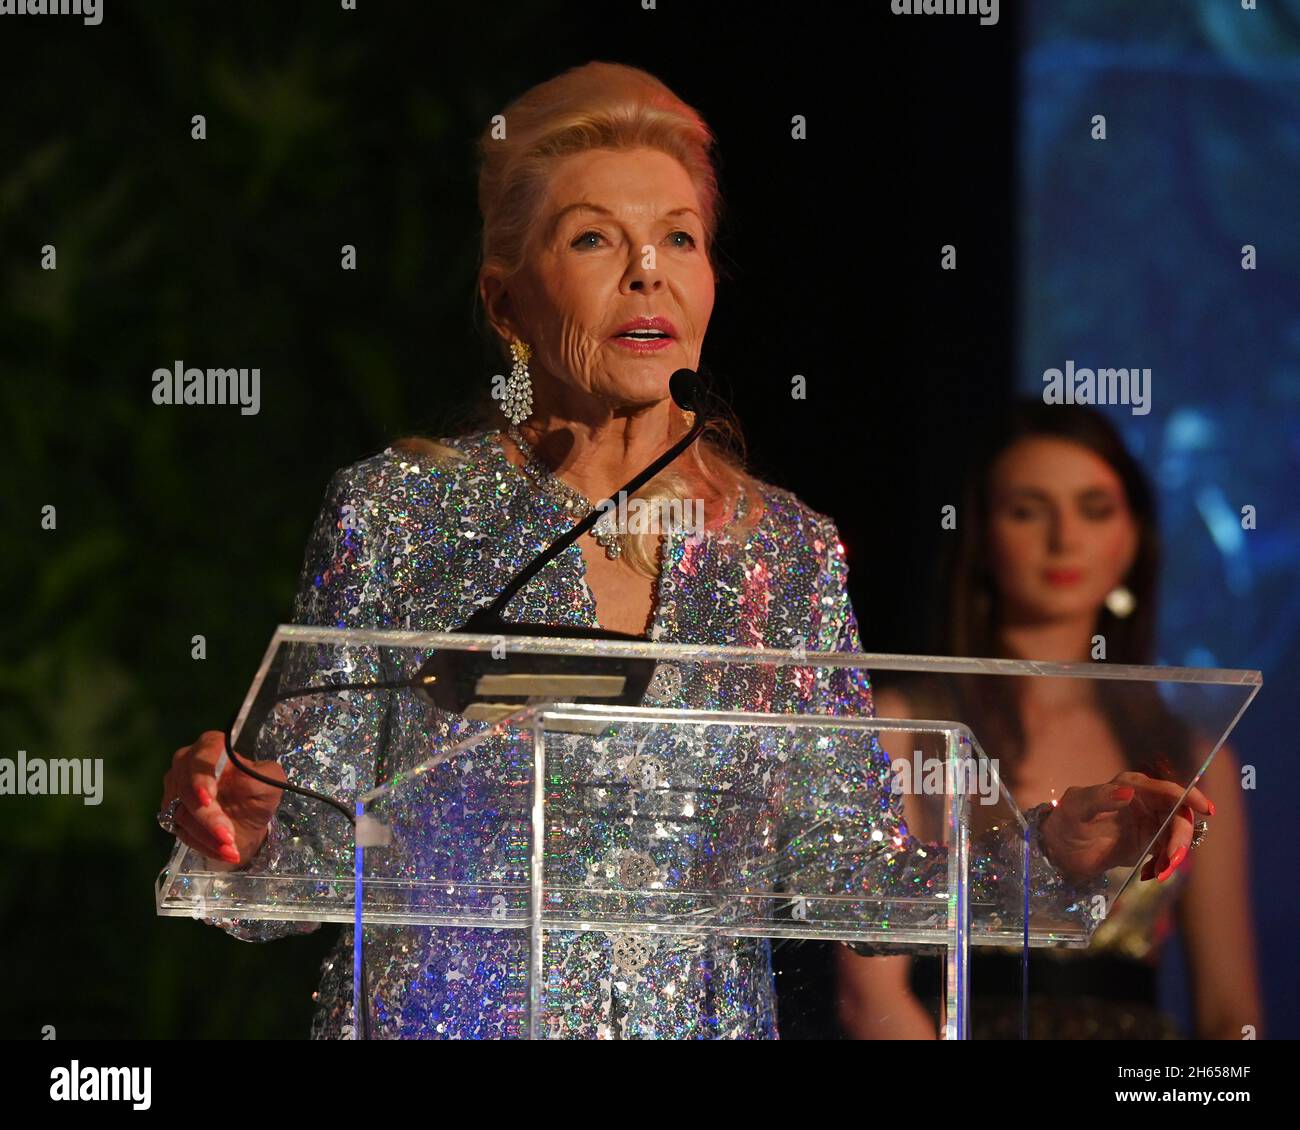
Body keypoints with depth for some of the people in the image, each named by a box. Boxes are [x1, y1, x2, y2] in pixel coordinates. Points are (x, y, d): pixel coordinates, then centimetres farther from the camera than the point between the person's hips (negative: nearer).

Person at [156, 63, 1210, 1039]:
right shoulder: (394, 512, 0)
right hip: (444, 1024, -2)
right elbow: (313, 854, -1)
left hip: (704, 1026, 2)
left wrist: (1058, 852, -7)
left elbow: (862, 876, 7)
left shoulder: (790, 554, 8)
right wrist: (242, 840, -21)